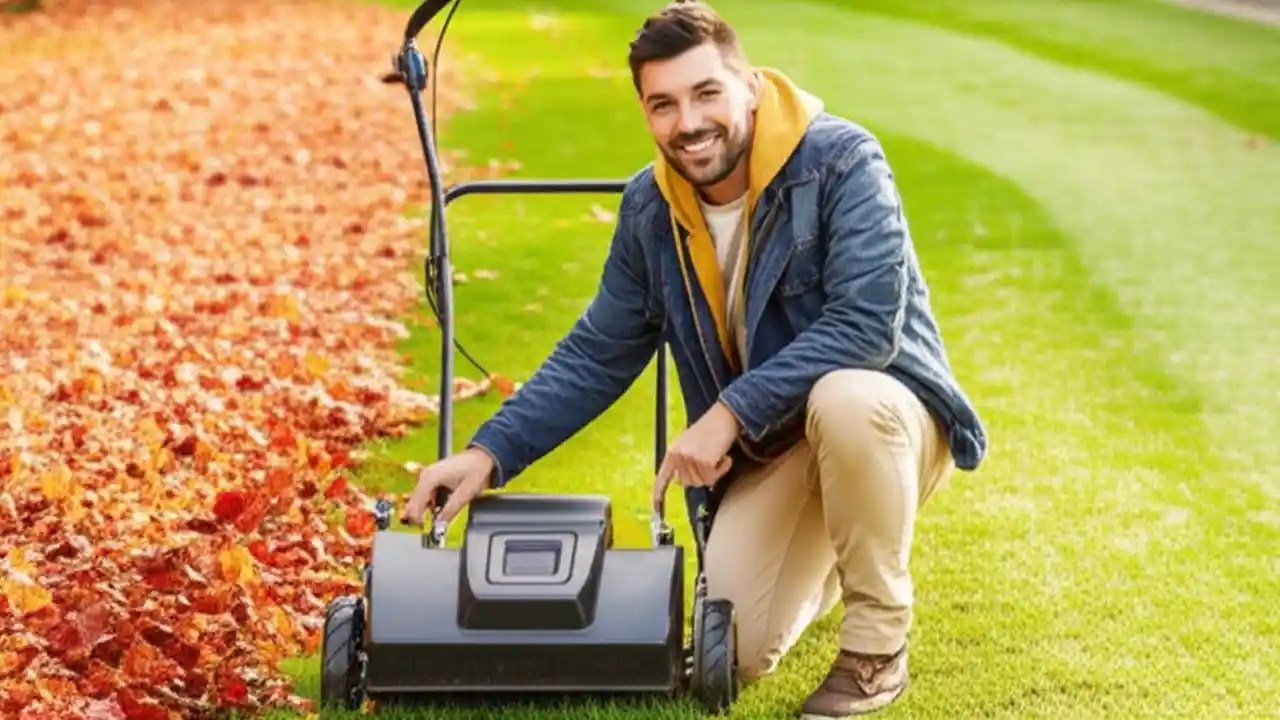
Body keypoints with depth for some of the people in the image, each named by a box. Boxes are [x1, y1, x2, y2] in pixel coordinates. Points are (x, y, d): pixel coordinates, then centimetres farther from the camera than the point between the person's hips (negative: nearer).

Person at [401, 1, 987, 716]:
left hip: (885, 416, -5)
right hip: (767, 451, 5)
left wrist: (730, 412, -34)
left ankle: (878, 644, -17)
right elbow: (596, 356, 3)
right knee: (733, 654, -8)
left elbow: (868, 321, -32)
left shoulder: (842, 161, -22)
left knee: (843, 400, -40)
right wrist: (490, 453, -8)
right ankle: (820, 563, 29)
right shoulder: (649, 210, -4)